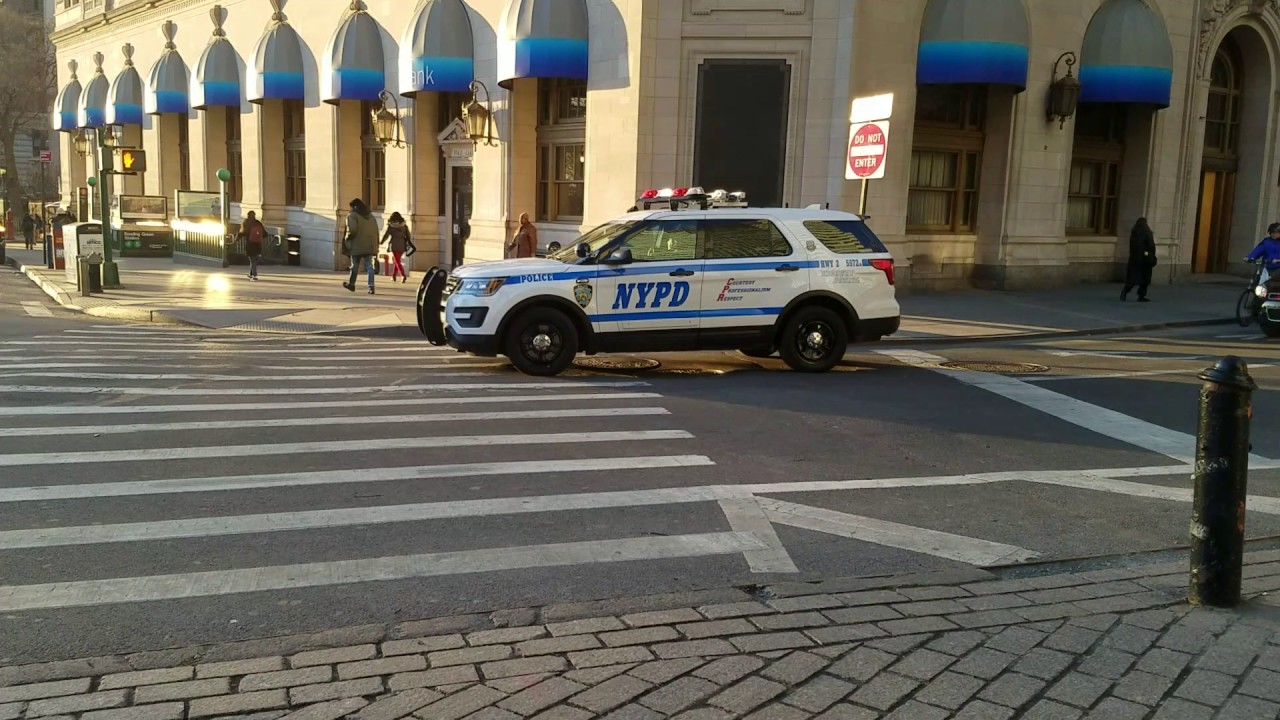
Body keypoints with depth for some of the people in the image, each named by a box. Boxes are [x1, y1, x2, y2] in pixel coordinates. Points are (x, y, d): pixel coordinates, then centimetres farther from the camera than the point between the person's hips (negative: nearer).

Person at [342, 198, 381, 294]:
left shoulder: (353, 216, -6)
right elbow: (376, 231, 13)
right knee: (369, 266, 3)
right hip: (369, 246, 5)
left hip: (357, 246, -5)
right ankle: (371, 286, -6)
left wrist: (347, 240, -3)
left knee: (355, 266, 10)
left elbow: (352, 230, -18)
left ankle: (351, 284, 26)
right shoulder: (370, 216, 14)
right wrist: (375, 244, 16)